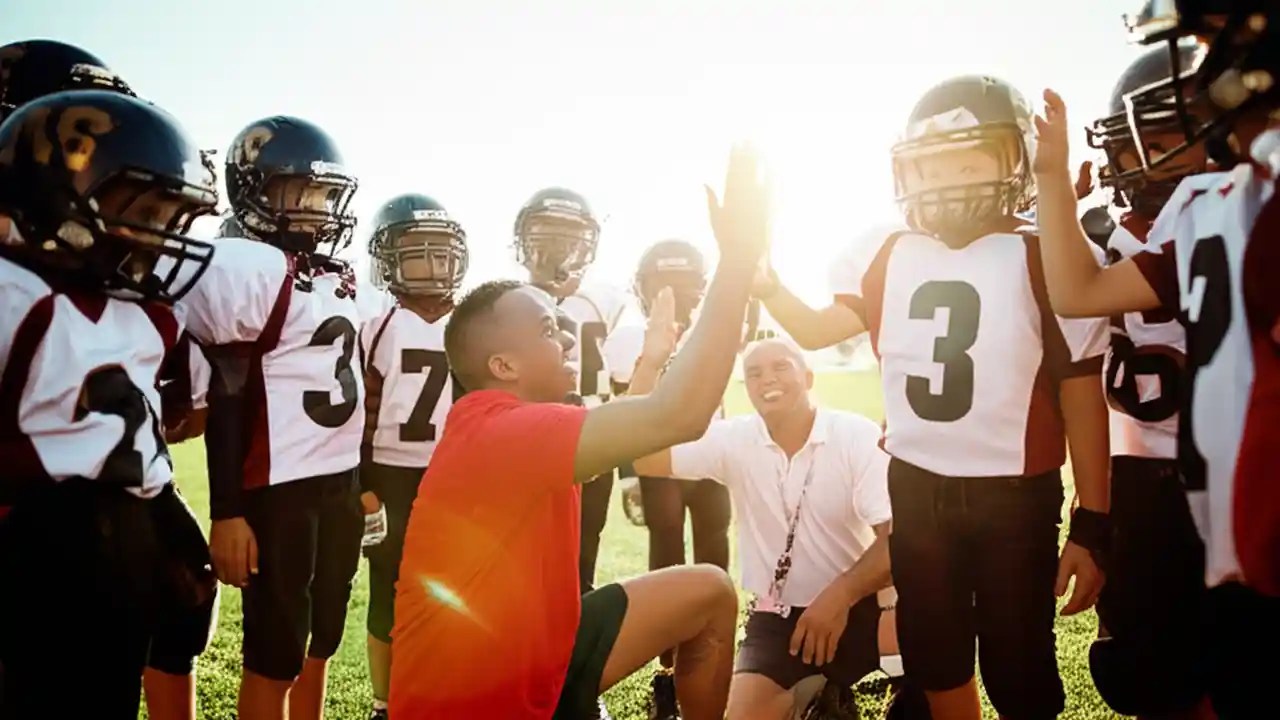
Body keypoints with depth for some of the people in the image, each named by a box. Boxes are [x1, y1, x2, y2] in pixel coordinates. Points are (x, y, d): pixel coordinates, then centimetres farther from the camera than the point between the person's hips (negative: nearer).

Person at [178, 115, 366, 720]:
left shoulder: (339, 278, 13)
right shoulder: (246, 269, -11)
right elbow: (224, 402, -13)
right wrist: (227, 513, -15)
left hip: (340, 481, 7)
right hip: (278, 489, -7)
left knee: (319, 642, 18)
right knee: (274, 657, 5)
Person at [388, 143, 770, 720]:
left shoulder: (511, 430, 5)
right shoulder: (502, 432, -25)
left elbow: (642, 423, 11)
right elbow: (676, 416, -35)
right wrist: (738, 258, -30)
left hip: (532, 658, 9)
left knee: (708, 595, 14)